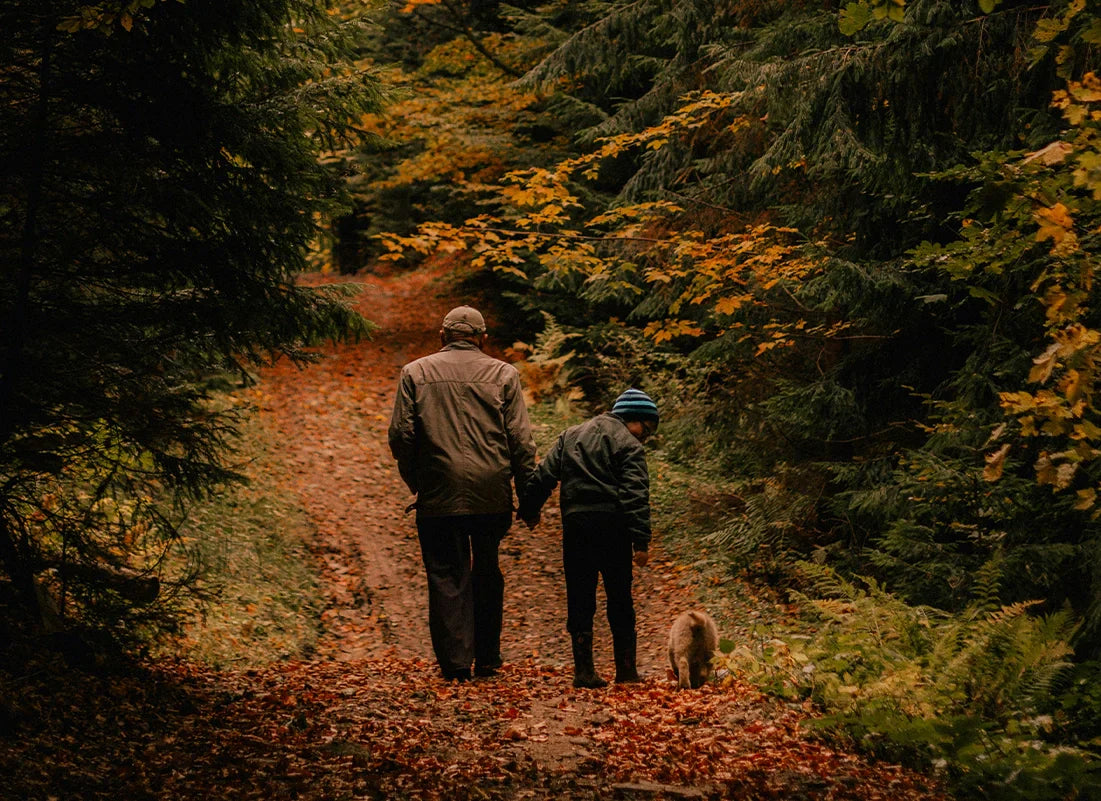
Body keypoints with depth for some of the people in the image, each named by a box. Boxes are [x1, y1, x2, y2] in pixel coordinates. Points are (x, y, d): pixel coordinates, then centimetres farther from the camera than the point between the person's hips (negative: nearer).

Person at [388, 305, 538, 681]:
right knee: (487, 574, 16)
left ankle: (456, 663, 2)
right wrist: (528, 492, 5)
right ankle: (487, 658, 22)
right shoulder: (503, 374, 5)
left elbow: (401, 434, -1)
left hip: (438, 495, -1)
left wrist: (415, 482, 11)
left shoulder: (415, 372, 5)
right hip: (492, 494, 1)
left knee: (447, 578, 5)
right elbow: (521, 439, 0)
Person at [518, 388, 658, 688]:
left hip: (575, 526, 4)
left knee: (579, 599, 6)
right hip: (612, 527, -3)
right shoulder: (628, 445, -2)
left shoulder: (570, 436, 15)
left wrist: (529, 509, 23)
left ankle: (584, 669, 0)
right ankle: (626, 668, 12)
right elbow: (635, 495, -12)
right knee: (620, 599, 9)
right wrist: (641, 541, -16)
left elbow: (544, 476, 14)